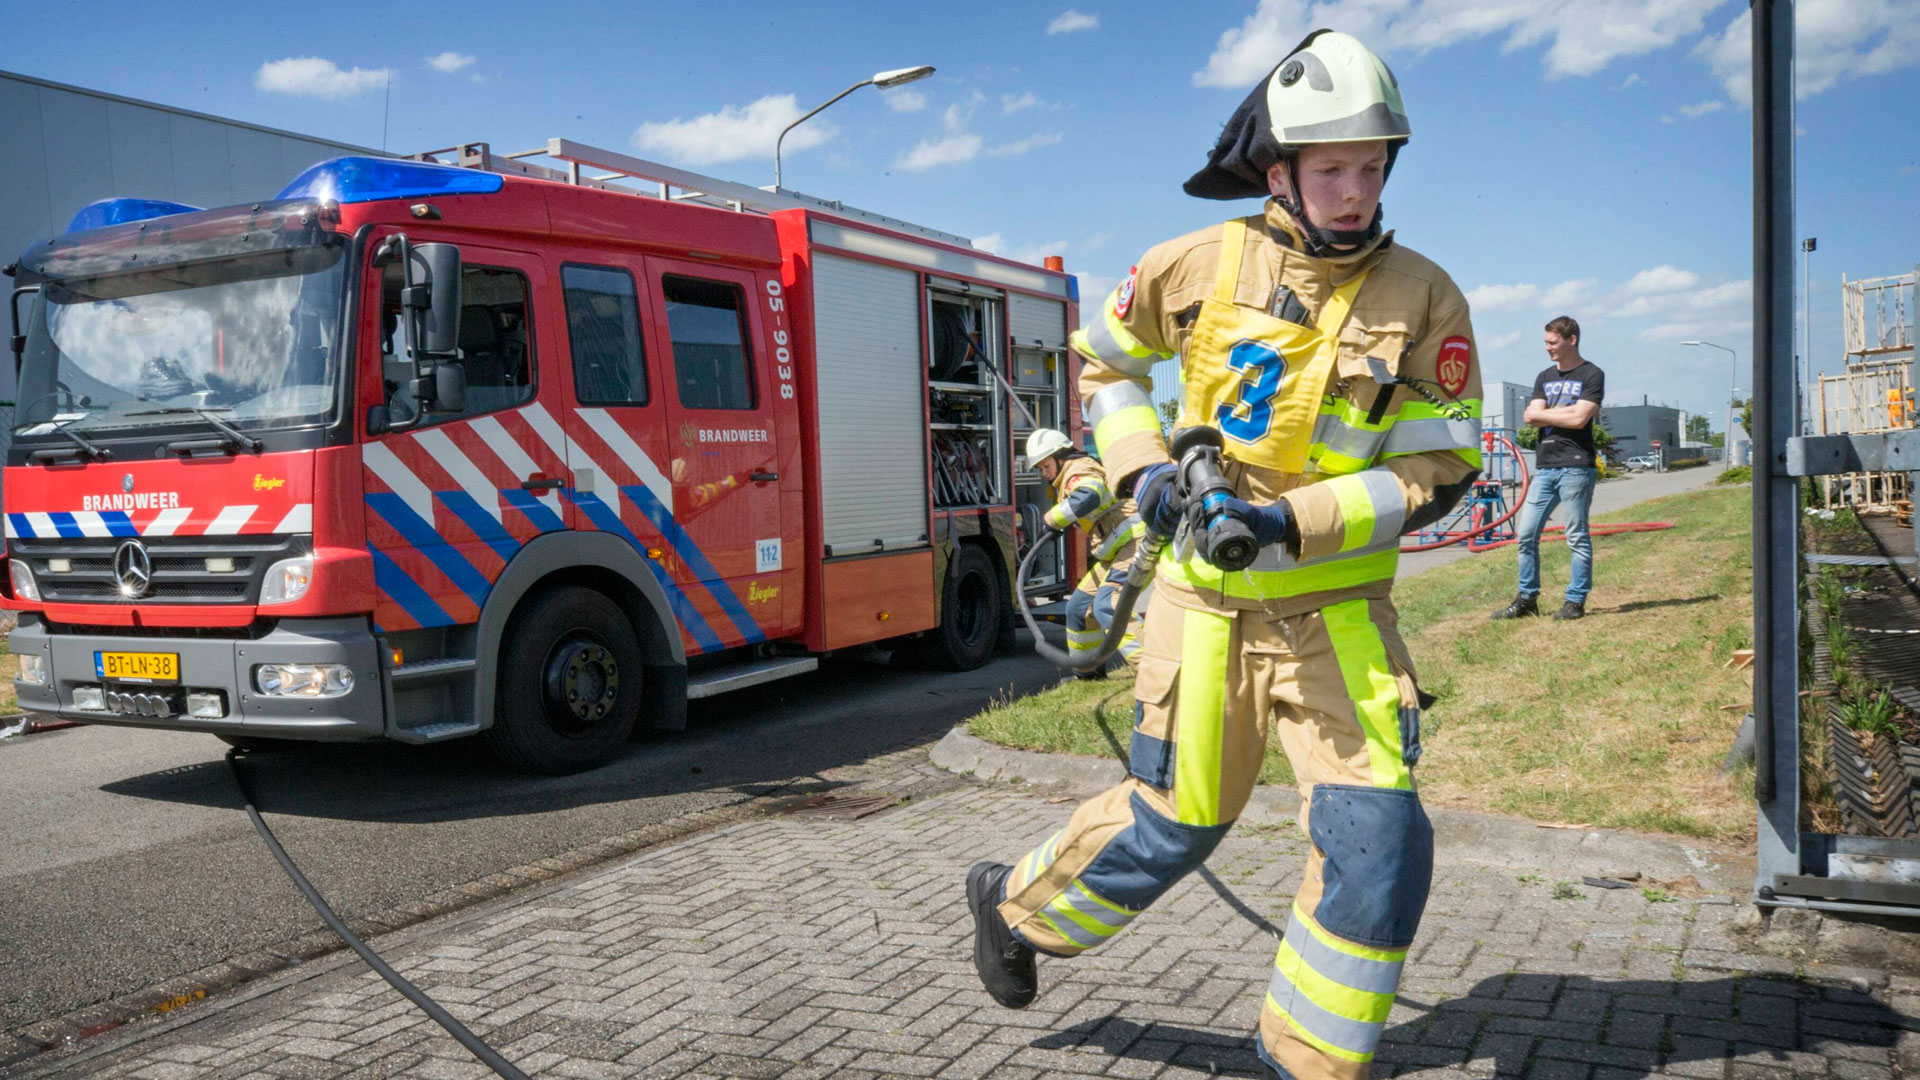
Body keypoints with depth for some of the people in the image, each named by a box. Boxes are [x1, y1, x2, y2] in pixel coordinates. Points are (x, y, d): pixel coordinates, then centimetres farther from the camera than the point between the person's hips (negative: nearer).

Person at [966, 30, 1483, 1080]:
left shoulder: (1425, 299, -6)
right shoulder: (1202, 264, -5)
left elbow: (1442, 469, -7)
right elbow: (1102, 356, 12)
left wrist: (1292, 518, -19)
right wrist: (1141, 468, -4)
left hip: (1338, 608, 1)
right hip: (1208, 595, -1)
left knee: (1378, 839, -7)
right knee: (1173, 821, 9)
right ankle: (1016, 902, 38)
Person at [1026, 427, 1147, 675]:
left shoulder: (1079, 470, -11)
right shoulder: (1066, 481, 20)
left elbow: (1087, 498, -33)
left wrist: (1053, 519, -20)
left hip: (1135, 542, -11)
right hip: (1116, 552, 11)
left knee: (1107, 605, -27)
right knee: (1079, 607, 16)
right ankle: (1088, 671, 31)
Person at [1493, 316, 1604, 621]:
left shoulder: (1591, 375, 0)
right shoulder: (1545, 377, 18)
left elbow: (1579, 419, -13)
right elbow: (1530, 417, 5)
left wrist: (1543, 414, -2)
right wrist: (1566, 412, -8)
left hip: (1575, 467, -6)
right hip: (1544, 467, 6)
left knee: (1577, 536, -1)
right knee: (1525, 534, 3)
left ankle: (1576, 600, 6)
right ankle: (1527, 599, 11)